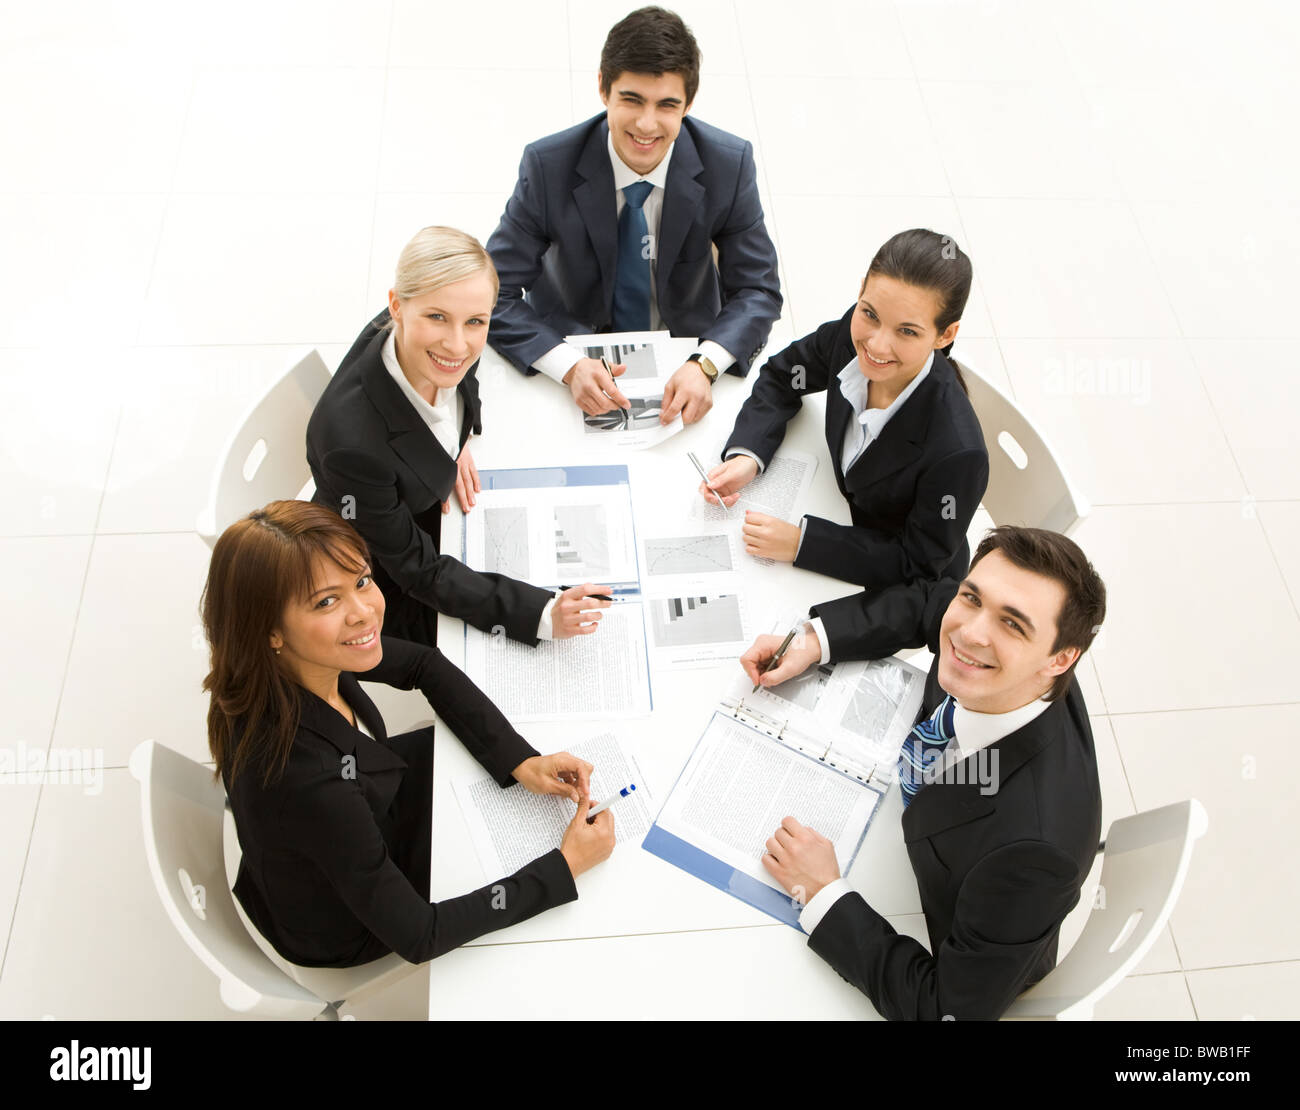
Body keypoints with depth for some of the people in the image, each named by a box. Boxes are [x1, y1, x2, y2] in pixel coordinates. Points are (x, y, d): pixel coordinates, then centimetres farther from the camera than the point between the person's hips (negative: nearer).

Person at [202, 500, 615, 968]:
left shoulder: (314, 656, -25)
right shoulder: (301, 775, -44)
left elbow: (423, 665, -6)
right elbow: (416, 936, -33)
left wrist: (521, 760, -14)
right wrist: (564, 866, -28)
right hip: (339, 929, -5)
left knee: (484, 741, 17)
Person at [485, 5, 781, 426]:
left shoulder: (729, 165, -13)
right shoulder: (547, 166, -17)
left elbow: (757, 290, -9)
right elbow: (496, 294, -16)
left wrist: (704, 366, -30)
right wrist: (570, 366, -35)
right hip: (576, 349, -2)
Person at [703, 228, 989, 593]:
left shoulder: (959, 453, -38)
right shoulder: (853, 334, -22)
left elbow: (918, 563, -24)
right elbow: (781, 378, -2)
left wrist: (801, 542, -31)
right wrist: (747, 455, -19)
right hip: (847, 518, 5)